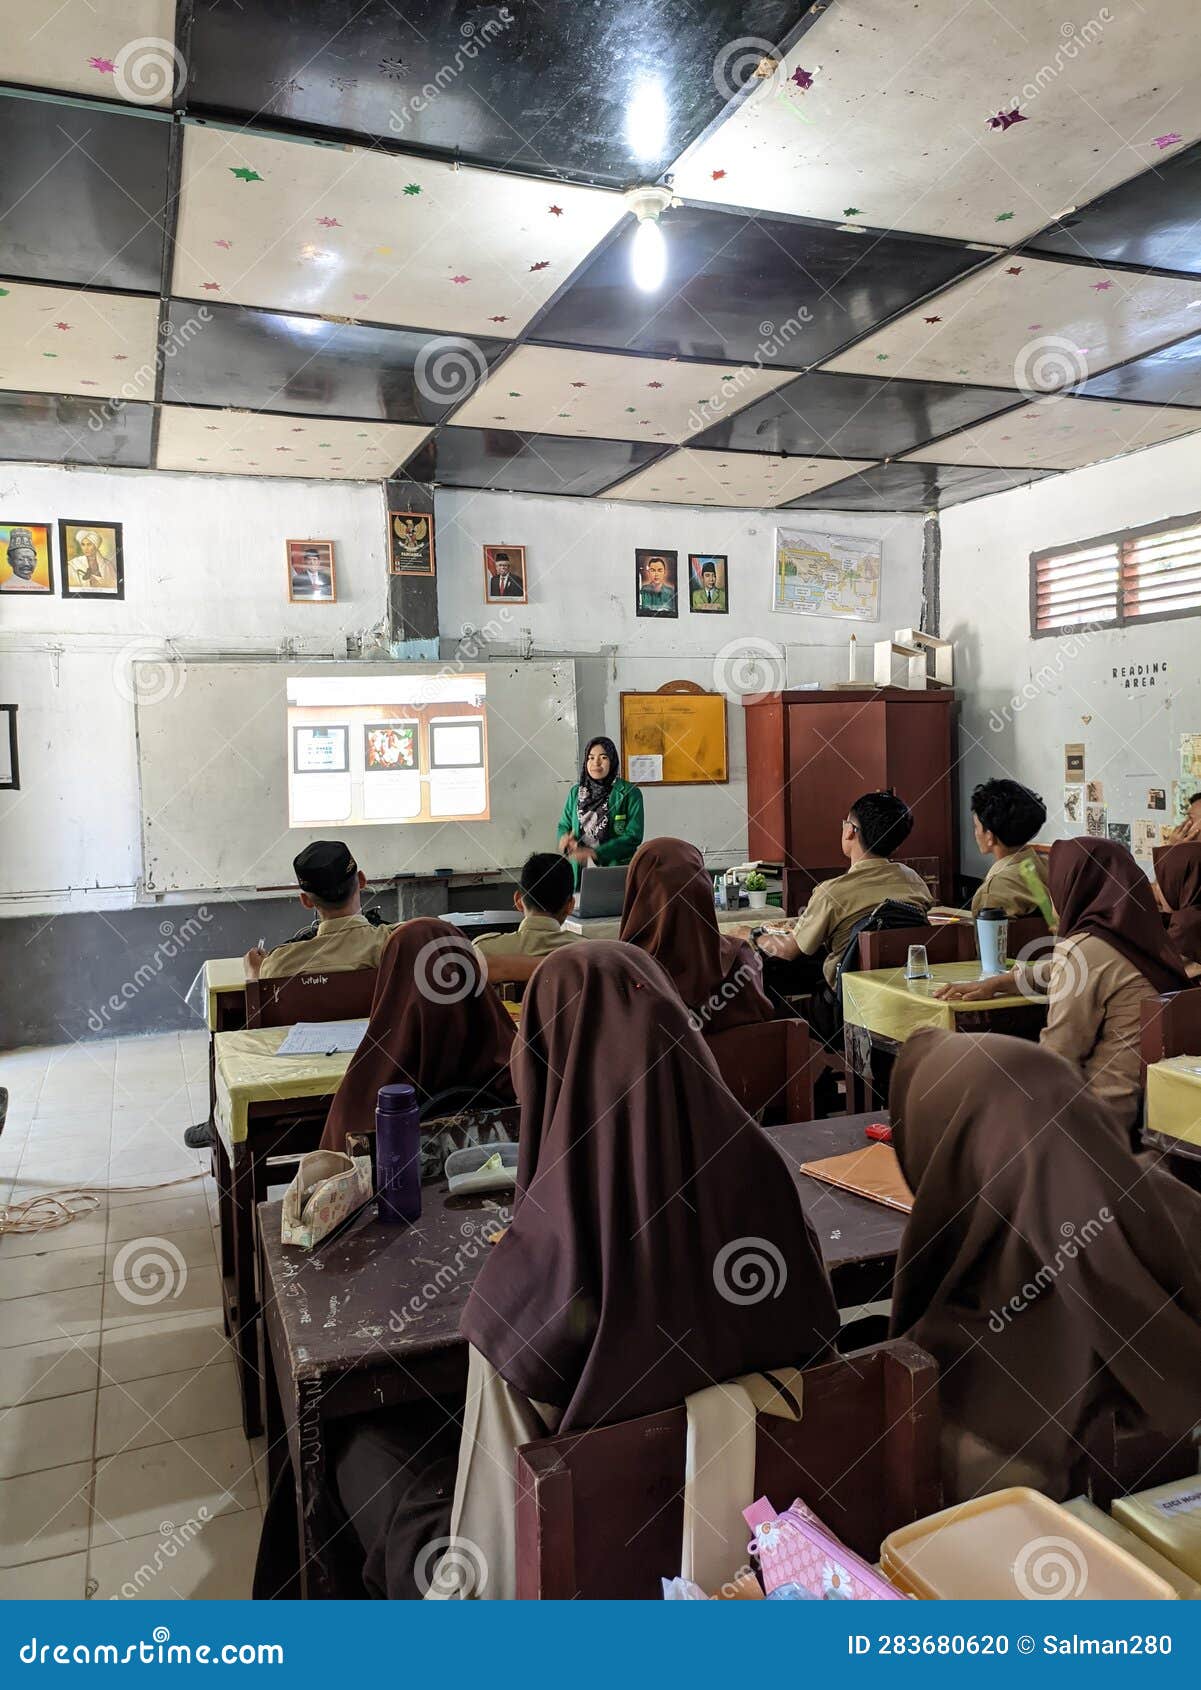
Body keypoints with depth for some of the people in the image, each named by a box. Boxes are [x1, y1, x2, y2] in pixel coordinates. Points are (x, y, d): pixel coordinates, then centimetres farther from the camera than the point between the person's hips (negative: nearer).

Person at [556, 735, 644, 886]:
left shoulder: (629, 793, -5)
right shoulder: (576, 792, 9)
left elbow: (633, 836, -10)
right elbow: (564, 825, 17)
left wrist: (594, 853, -17)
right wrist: (565, 838, -7)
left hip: (617, 872, -3)